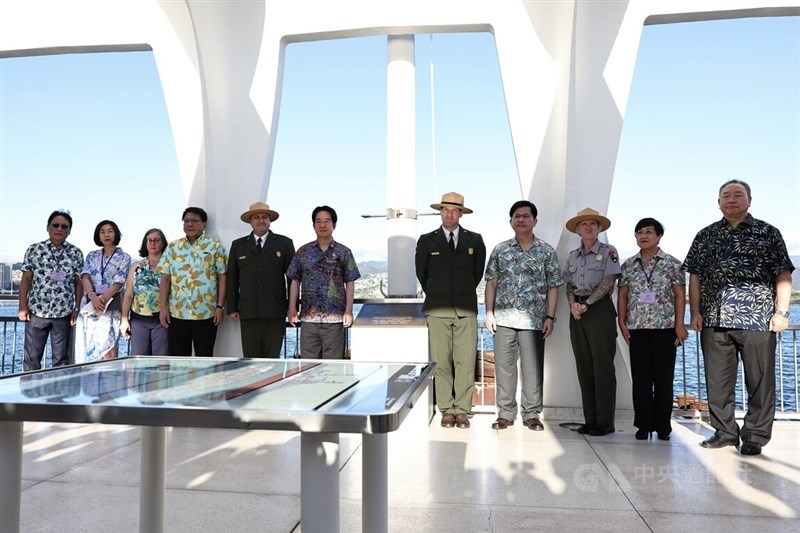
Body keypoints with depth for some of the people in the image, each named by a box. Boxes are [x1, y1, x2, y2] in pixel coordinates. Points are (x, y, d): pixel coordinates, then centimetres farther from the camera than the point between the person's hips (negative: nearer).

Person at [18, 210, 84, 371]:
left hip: (64, 314, 1)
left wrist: (76, 309, 0)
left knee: (61, 358, 7)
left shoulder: (76, 254, 4)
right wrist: (23, 306, -3)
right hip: (37, 311, 0)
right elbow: (26, 279, 3)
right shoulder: (34, 249, 3)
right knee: (32, 357, 5)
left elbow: (78, 283, 5)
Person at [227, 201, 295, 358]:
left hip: (275, 311, -1)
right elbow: (232, 279, 12)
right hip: (248, 311, 1)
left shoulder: (284, 243, 6)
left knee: (272, 356, 2)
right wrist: (232, 308, 7)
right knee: (250, 356, 2)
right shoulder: (238, 245, 11)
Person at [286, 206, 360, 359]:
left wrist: (348, 311, -5)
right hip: (308, 318, 2)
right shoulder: (303, 252, 8)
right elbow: (295, 281, 9)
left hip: (334, 318, -2)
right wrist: (292, 308, 1)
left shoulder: (344, 252, 3)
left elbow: (350, 283, 3)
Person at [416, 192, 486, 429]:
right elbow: (421, 273, 14)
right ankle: (446, 410, 9)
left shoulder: (475, 240, 9)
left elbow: (478, 272, 17)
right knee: (441, 363, 0)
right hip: (437, 310, 0)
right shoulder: (426, 241, 7)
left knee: (465, 362, -3)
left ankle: (462, 410, 6)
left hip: (466, 310, 0)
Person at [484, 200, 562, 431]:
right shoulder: (500, 250, 8)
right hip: (504, 317, 1)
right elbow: (491, 282, 9)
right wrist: (489, 312, 1)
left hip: (534, 319, -1)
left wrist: (550, 317, -4)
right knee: (504, 366, 6)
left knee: (533, 368, 3)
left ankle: (532, 414, 15)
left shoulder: (546, 252, 4)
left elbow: (553, 287, 3)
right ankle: (505, 413, 16)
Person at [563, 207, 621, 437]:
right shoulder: (572, 256, 15)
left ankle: (604, 421, 1)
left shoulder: (608, 252, 1)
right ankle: (589, 419, 11)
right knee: (584, 366, 5)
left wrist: (586, 304, -12)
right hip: (578, 313, 5)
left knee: (602, 366, -5)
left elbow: (608, 282, -9)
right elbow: (569, 286, 14)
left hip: (600, 310, -5)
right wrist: (573, 304, -6)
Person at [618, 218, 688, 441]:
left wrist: (680, 324, -7)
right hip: (637, 328, 2)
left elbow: (680, 295, 0)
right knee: (640, 378, 3)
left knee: (664, 377, 2)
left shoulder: (672, 263, 2)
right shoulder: (628, 265, 9)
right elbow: (622, 295, 10)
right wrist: (622, 322, 2)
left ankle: (663, 425, 11)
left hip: (665, 327, -2)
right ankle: (644, 424, 10)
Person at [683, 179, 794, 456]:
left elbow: (783, 274, 2)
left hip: (757, 318, -3)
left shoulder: (768, 233, 7)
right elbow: (695, 276, 12)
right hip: (714, 319, 3)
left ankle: (755, 437, 11)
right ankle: (724, 431, 19)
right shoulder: (705, 236, 14)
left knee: (759, 380, 1)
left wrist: (781, 311, -8)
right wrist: (696, 312, 4)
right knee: (717, 381, 8)